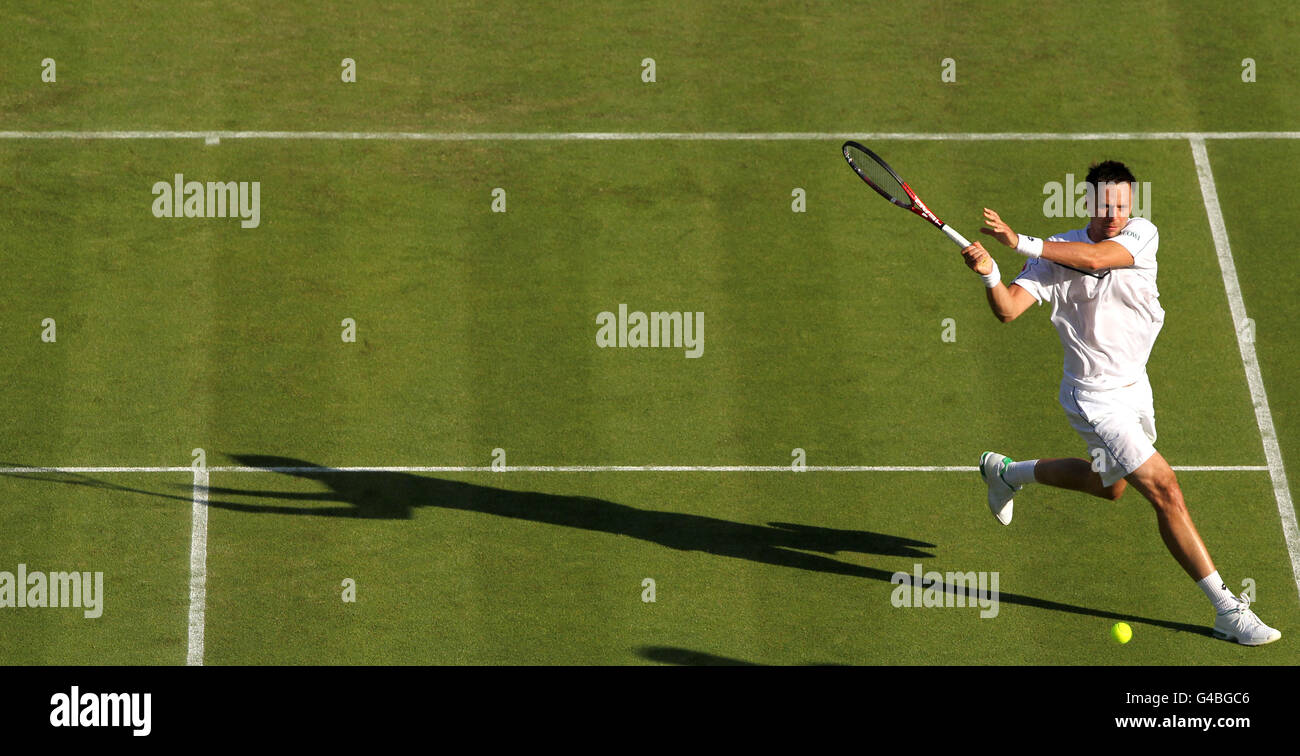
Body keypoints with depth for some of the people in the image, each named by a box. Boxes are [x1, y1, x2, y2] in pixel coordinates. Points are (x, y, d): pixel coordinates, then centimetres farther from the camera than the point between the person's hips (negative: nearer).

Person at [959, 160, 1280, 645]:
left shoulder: (1142, 236, -11)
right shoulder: (1056, 254, -15)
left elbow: (1094, 258, -30)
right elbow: (1008, 310, -22)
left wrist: (1020, 242, -38)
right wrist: (990, 275, -43)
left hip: (1134, 386, 6)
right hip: (1096, 397, -6)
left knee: (1109, 485, 30)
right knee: (1165, 490, -14)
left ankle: (1008, 472, 52)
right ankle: (1226, 610, -11)